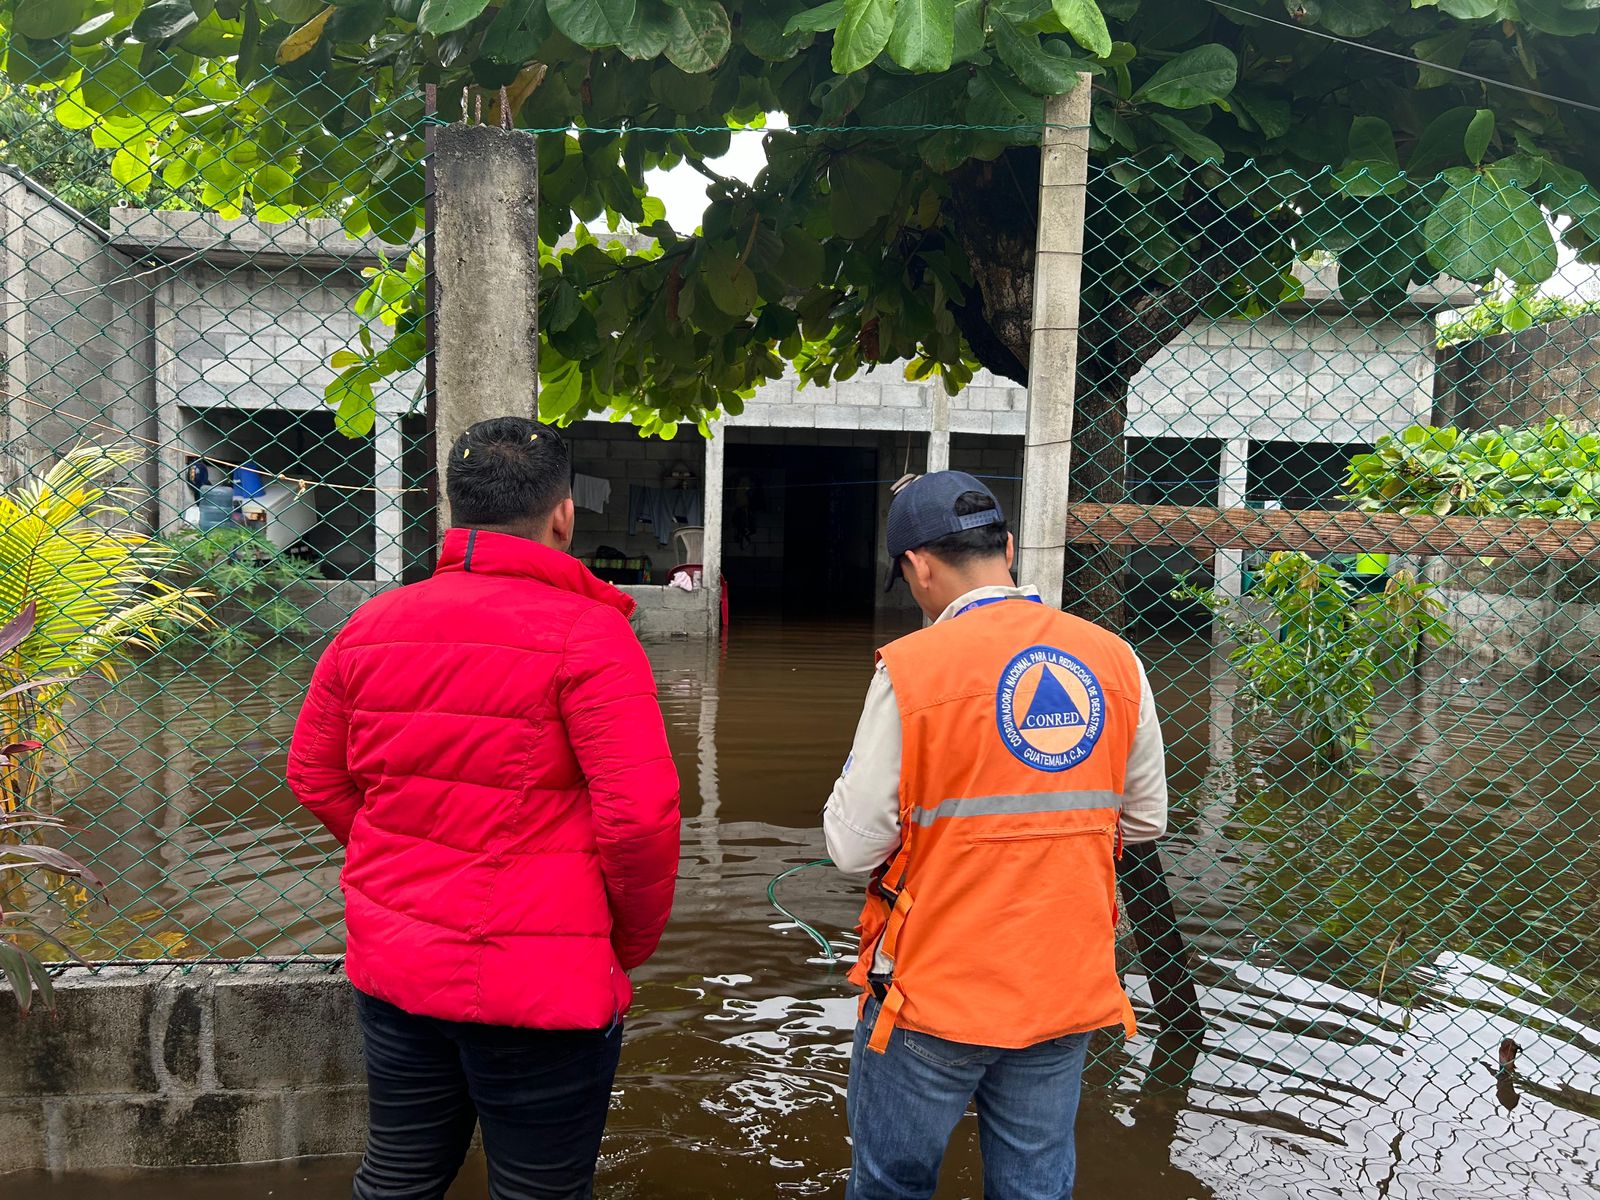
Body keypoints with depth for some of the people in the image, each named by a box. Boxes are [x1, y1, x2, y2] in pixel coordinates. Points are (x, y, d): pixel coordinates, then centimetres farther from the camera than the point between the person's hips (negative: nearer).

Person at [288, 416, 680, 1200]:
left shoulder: (373, 624, 1)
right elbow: (641, 814, -21)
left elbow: (315, 776, 10)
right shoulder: (588, 634, -17)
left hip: (393, 964, 6)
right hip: (541, 984, -5)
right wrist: (633, 940, -3)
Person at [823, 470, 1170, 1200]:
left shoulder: (913, 668, -16)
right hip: (1069, 991, 4)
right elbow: (1143, 821, 7)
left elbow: (854, 849, -13)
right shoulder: (1115, 661, -3)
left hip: (937, 993, -4)